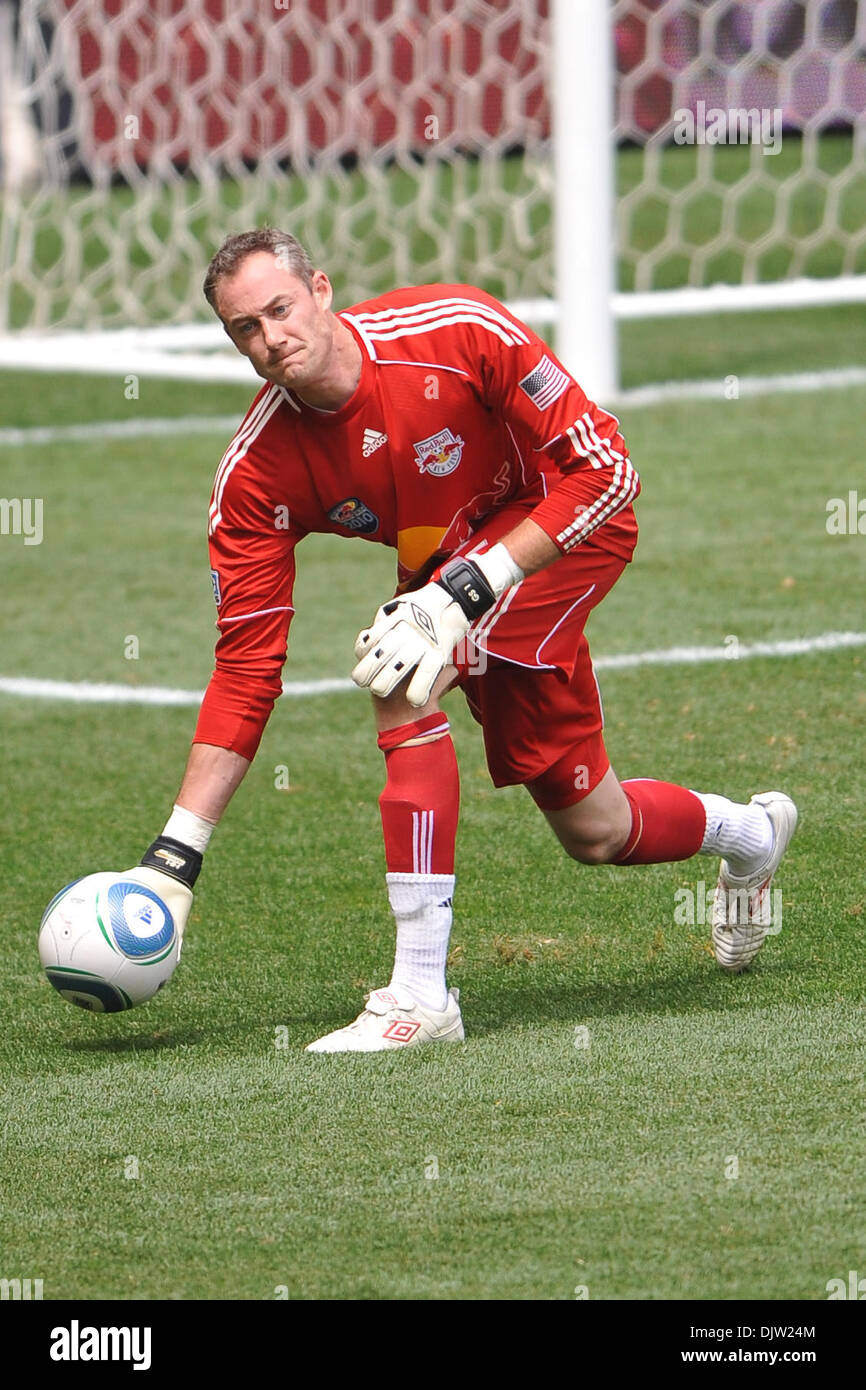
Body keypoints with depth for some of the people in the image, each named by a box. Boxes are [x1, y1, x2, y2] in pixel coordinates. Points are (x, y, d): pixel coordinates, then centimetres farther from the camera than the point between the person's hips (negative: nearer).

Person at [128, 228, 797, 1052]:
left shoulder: (458, 332, -30)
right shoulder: (254, 475, -18)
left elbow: (605, 471, -25)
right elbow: (246, 665, -15)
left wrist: (466, 594, -34)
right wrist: (173, 857, -21)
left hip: (570, 525, -5)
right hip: (447, 564, 5)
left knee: (403, 680, -30)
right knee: (593, 832, 11)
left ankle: (420, 993, -28)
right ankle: (752, 835, 47)